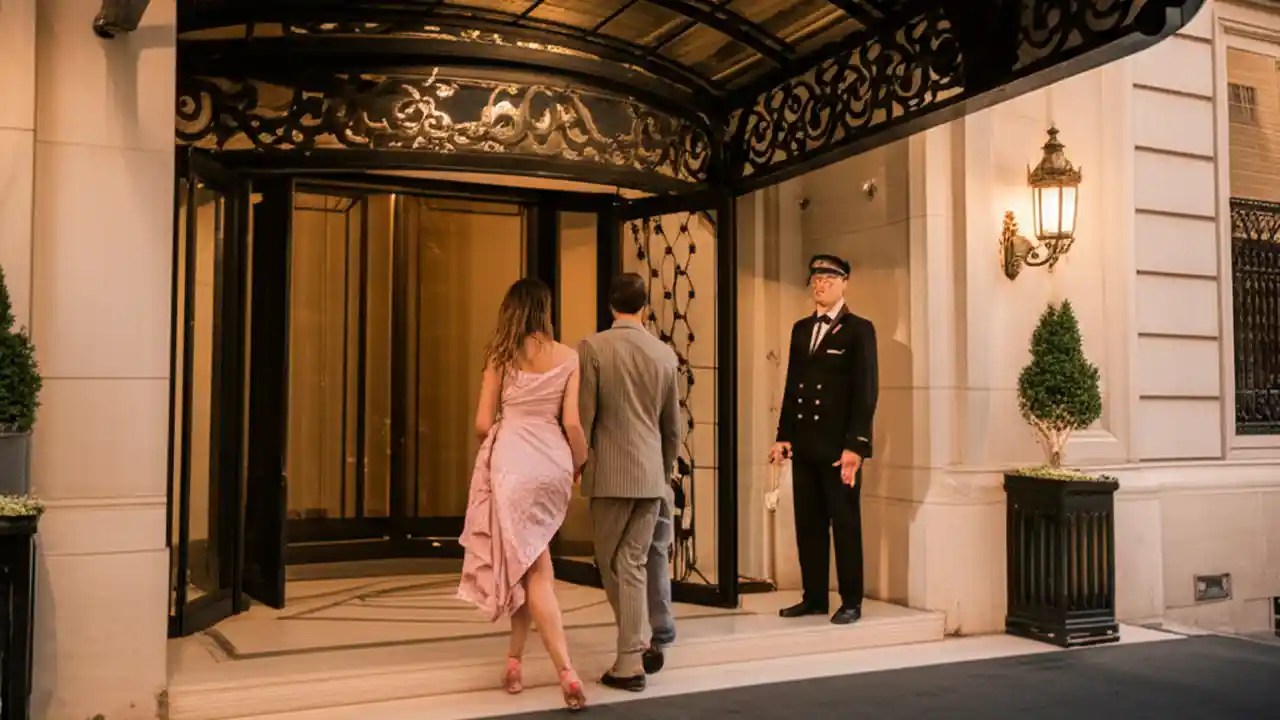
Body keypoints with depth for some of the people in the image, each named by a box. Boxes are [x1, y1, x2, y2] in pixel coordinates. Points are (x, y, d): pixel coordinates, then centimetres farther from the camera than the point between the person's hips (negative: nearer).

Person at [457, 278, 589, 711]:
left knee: (534, 569, 2)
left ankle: (567, 673, -5)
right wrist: (585, 465, 13)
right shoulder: (567, 357, 5)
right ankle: (514, 659, 21)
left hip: (512, 462, -2)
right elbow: (572, 423, -1)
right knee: (528, 562, 15)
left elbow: (483, 424, 2)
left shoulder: (500, 356, 3)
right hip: (553, 463, 2)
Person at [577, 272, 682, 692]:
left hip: (610, 473, -4)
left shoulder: (592, 348, -8)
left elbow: (583, 416, -9)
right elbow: (672, 424, 12)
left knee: (613, 565, 8)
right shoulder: (665, 353, 5)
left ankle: (634, 656, 13)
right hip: (651, 473, 4)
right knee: (634, 565, 10)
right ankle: (630, 657, 12)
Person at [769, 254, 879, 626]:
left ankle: (851, 602, 11)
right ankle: (814, 597, 17)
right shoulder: (801, 328, 15)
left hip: (839, 445, -5)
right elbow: (791, 385, 15)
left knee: (845, 524, 2)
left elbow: (866, 391, -8)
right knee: (808, 524, 8)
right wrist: (784, 436, 7)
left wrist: (855, 446, -15)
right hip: (804, 445, 5)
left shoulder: (859, 329, -2)